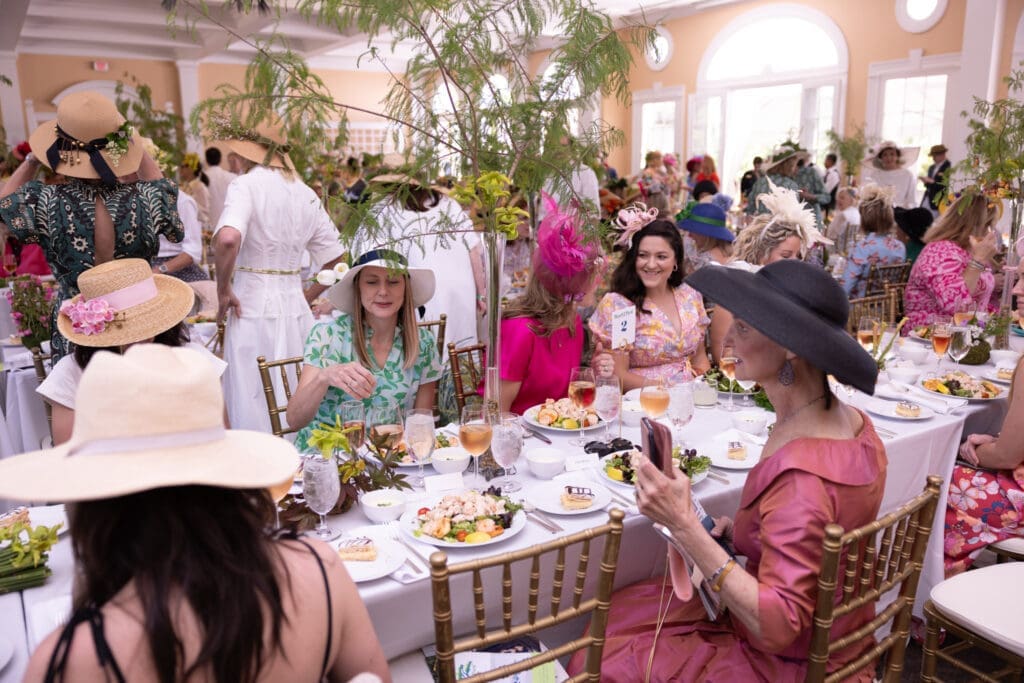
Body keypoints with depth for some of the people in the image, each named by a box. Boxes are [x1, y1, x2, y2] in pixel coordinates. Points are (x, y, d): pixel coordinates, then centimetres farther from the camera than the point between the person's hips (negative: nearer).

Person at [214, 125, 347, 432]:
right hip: (296, 308, 6)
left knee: (253, 412, 3)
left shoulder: (246, 184, -9)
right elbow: (337, 257, 14)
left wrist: (223, 290, -13)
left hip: (253, 307, -6)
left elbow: (227, 239, -27)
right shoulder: (305, 193, 10)